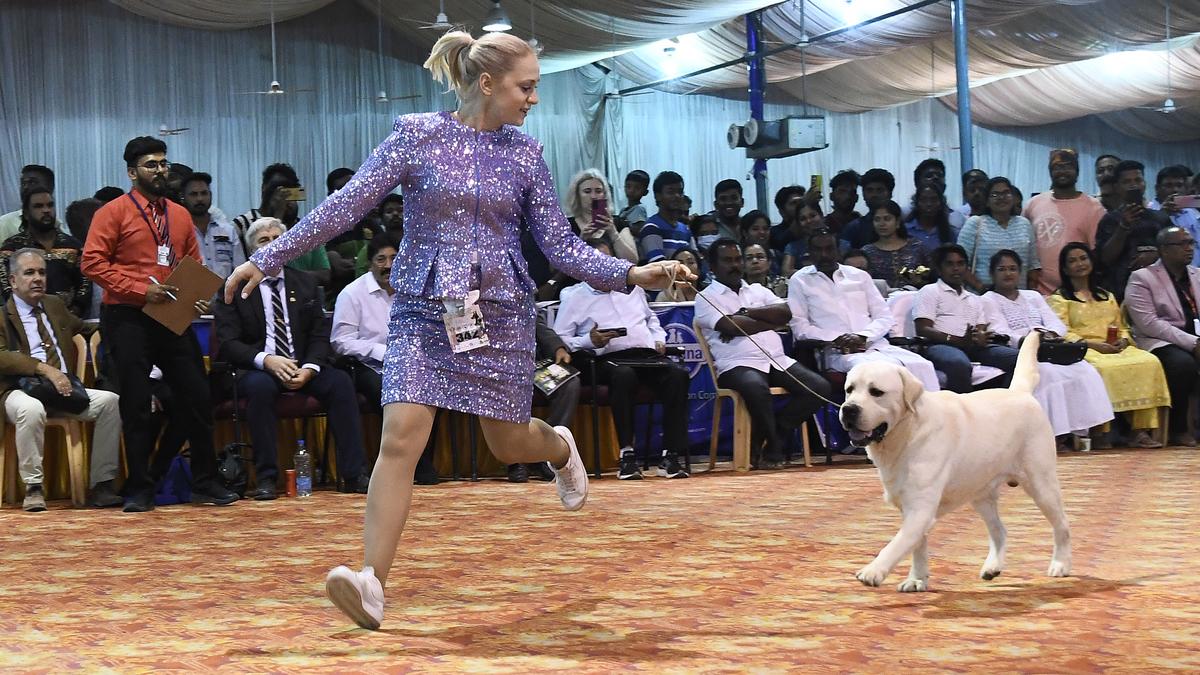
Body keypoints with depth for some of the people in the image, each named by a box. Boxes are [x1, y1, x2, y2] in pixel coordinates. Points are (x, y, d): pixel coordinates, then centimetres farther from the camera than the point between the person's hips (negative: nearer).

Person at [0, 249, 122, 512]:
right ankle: (33, 487, -25)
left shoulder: (55, 305, 21)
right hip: (21, 390, -6)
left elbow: (84, 329, 38)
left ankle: (101, 485, -16)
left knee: (110, 400, -18)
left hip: (62, 390, 6)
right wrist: (44, 369, -25)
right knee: (31, 409, -40)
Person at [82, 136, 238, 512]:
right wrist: (141, 289, -17)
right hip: (127, 320, -5)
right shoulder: (113, 213, -3)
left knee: (199, 397, 3)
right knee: (136, 406, 1)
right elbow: (93, 262, -11)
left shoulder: (180, 215, 14)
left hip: (173, 319, 5)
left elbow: (195, 266, 19)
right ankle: (140, 490, 9)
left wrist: (198, 298, -2)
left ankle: (204, 484, 13)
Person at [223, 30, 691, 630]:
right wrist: (268, 258, -7)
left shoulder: (525, 154, 3)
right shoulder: (417, 135, -4)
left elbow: (561, 246, 5)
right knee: (401, 437, -16)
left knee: (509, 444, 11)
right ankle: (371, 582, -17)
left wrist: (631, 274, -8)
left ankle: (559, 446, 48)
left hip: (500, 312, 2)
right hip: (422, 311, -2)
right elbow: (347, 204, -4)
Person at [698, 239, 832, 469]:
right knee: (757, 388, -40)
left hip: (777, 360, 6)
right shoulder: (706, 298, 8)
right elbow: (731, 327, -10)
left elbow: (785, 313, 5)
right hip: (738, 364, -6)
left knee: (820, 387, -15)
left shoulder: (757, 291, 24)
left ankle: (771, 438, -7)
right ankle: (773, 447, -14)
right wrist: (771, 322, 2)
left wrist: (745, 312, -5)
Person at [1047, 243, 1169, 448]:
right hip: (1082, 351, -5)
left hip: (1116, 349, 5)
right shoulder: (1059, 299, 11)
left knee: (1149, 362, -26)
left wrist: (1123, 340, -1)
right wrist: (1093, 344, -16)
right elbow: (1062, 334, -3)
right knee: (1103, 367, -40)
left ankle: (1141, 431, -33)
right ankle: (1098, 432, -34)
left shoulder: (1107, 296, 30)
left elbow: (1122, 327, 24)